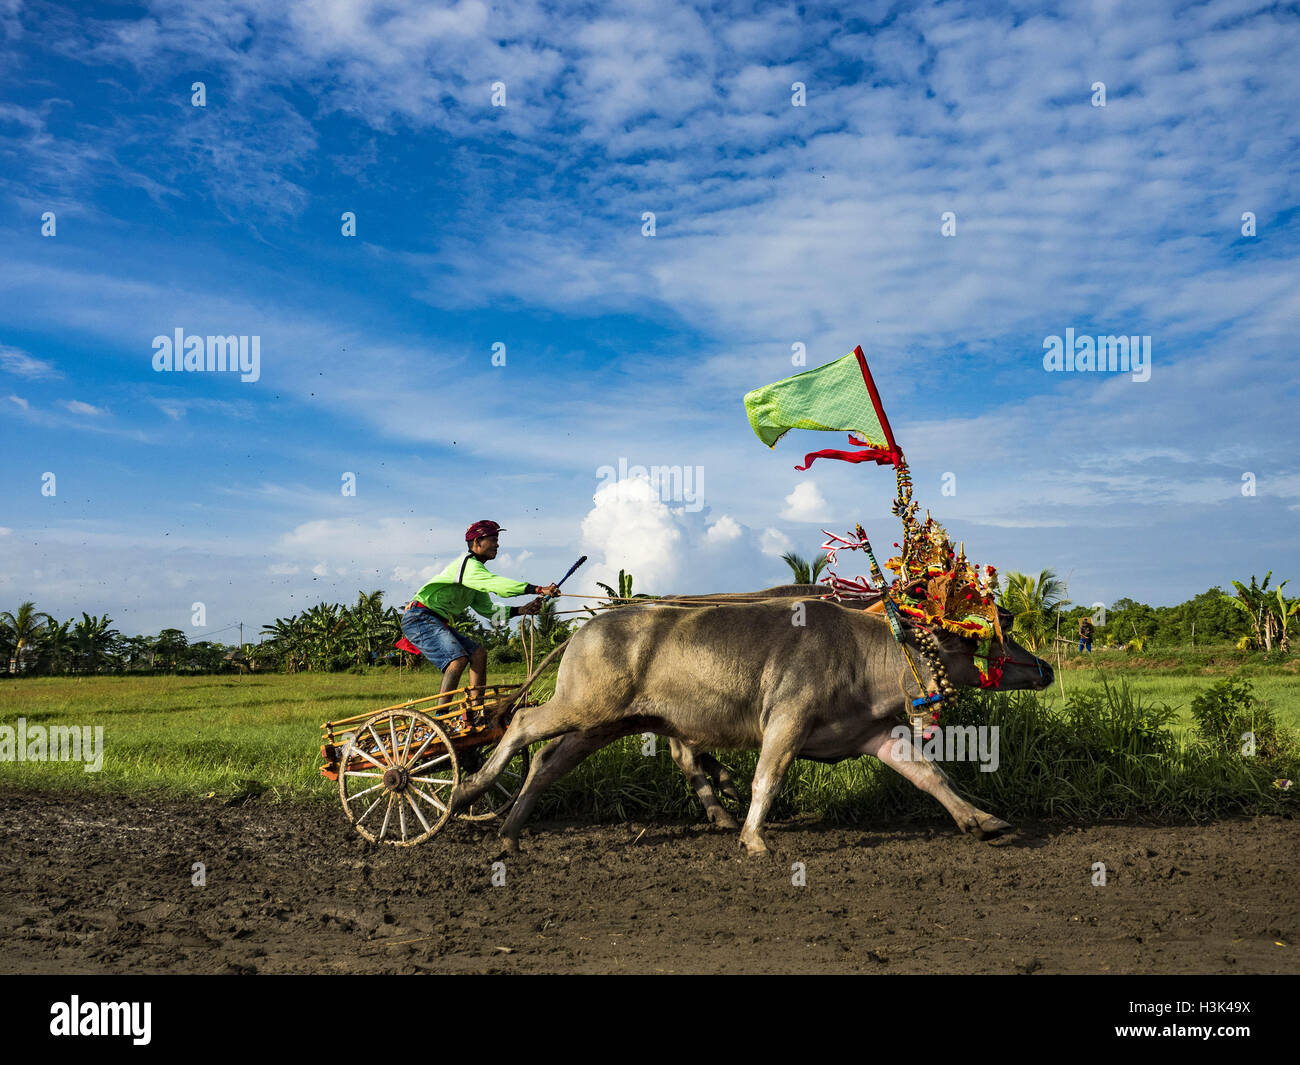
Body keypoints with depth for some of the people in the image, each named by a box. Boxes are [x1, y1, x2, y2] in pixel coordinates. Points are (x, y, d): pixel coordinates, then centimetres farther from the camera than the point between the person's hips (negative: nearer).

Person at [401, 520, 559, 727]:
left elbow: (488, 611, 15)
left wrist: (520, 610, 1)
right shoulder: (469, 565, -15)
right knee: (458, 659, -25)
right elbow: (498, 585, -30)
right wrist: (538, 589, -35)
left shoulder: (476, 570, 17)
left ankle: (475, 710, 2)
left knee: (478, 654, 2)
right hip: (420, 617, -10)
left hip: (437, 622, 10)